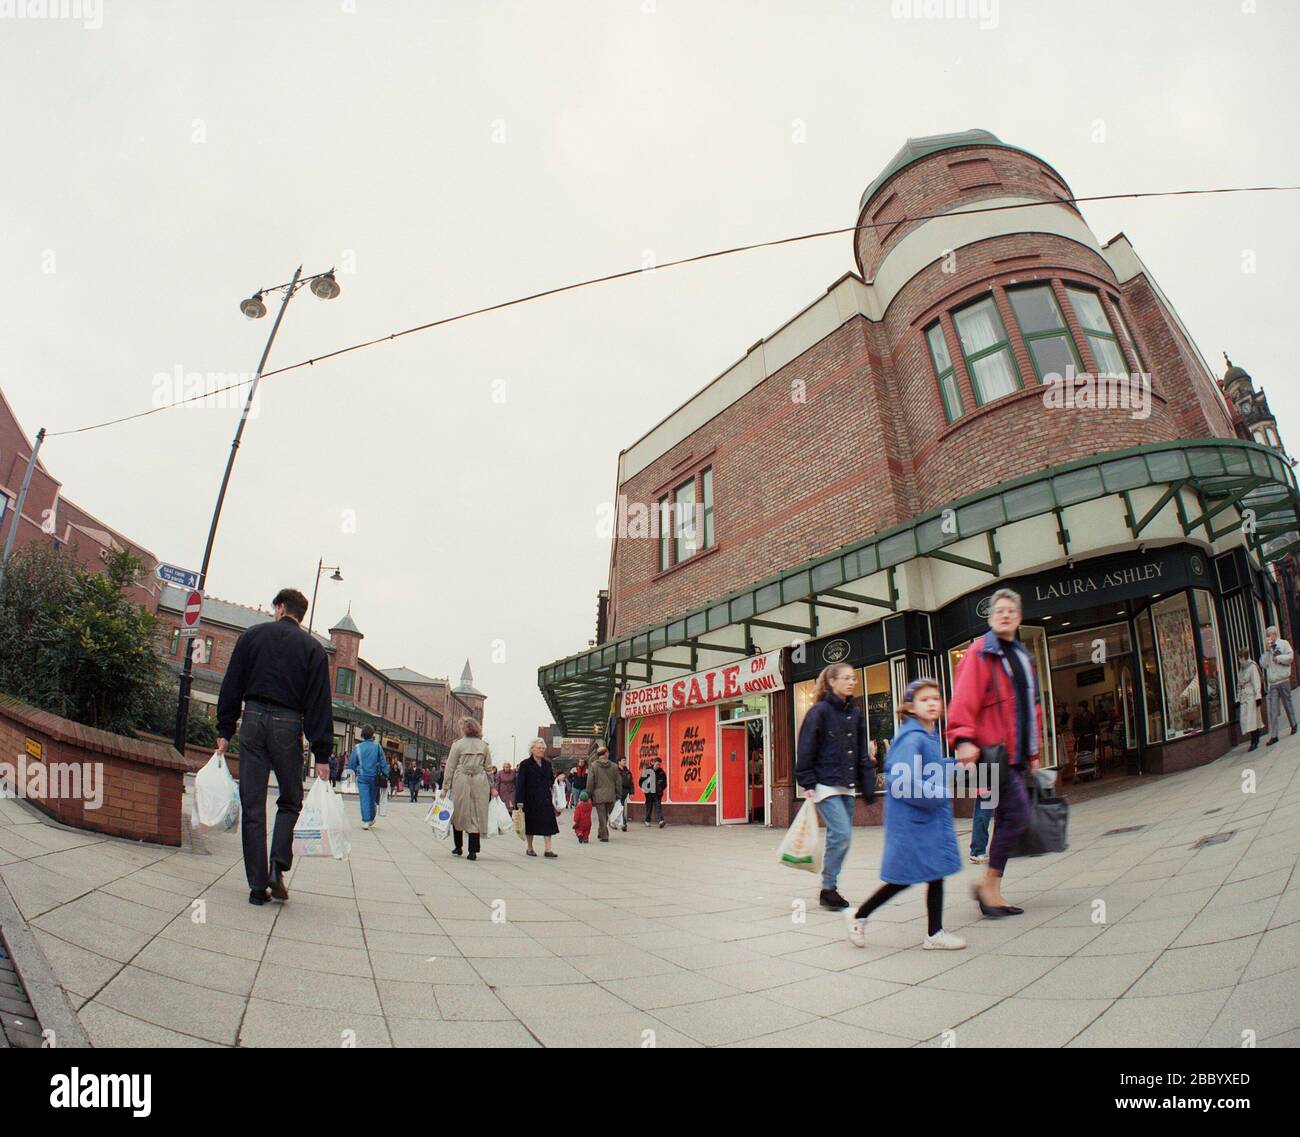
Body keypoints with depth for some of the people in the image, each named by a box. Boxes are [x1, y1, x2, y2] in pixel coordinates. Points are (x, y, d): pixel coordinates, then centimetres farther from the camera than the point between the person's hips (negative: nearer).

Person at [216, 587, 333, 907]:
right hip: (288, 725, -1)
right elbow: (319, 703, 0)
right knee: (290, 800, 14)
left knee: (252, 806, 5)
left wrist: (224, 731, 11)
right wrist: (322, 755, 0)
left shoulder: (252, 635, 10)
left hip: (253, 720, 1)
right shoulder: (312, 648, 6)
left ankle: (258, 886, 6)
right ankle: (278, 866, -6)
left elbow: (231, 686, 7)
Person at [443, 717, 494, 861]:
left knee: (458, 814, 15)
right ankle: (473, 851, 3)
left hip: (461, 782, -2)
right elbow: (489, 768, 9)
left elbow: (450, 767, 0)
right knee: (476, 816, 4)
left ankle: (457, 847, 22)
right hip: (480, 783, 2)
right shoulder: (484, 745, 7)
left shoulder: (457, 744, -1)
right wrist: (492, 786, 16)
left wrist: (445, 787, 4)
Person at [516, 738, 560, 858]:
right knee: (530, 824, 7)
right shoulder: (525, 764, -4)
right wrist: (519, 800, -14)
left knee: (548, 823, -5)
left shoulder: (547, 764, 11)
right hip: (530, 800, -3)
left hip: (545, 799, 3)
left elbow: (552, 781, 15)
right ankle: (530, 848, 23)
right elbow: (520, 784, -8)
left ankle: (548, 849, -4)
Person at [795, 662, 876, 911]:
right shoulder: (820, 711, -8)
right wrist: (808, 784, -13)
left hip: (847, 786, 7)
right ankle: (828, 888, 1)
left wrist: (868, 786, 9)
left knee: (839, 836, 9)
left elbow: (862, 754, 14)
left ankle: (829, 887, 21)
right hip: (825, 784, -7)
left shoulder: (856, 713, 10)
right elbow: (805, 750, -9)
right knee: (841, 834, -13)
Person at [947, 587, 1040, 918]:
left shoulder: (1022, 656, 20)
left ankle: (993, 891, 17)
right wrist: (964, 739, -28)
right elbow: (964, 698, -18)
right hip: (993, 749, -9)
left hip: (1015, 752, 9)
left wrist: (1033, 752, 23)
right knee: (1018, 814, -14)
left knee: (1007, 819, 9)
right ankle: (988, 883, -1)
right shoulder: (981, 652, -6)